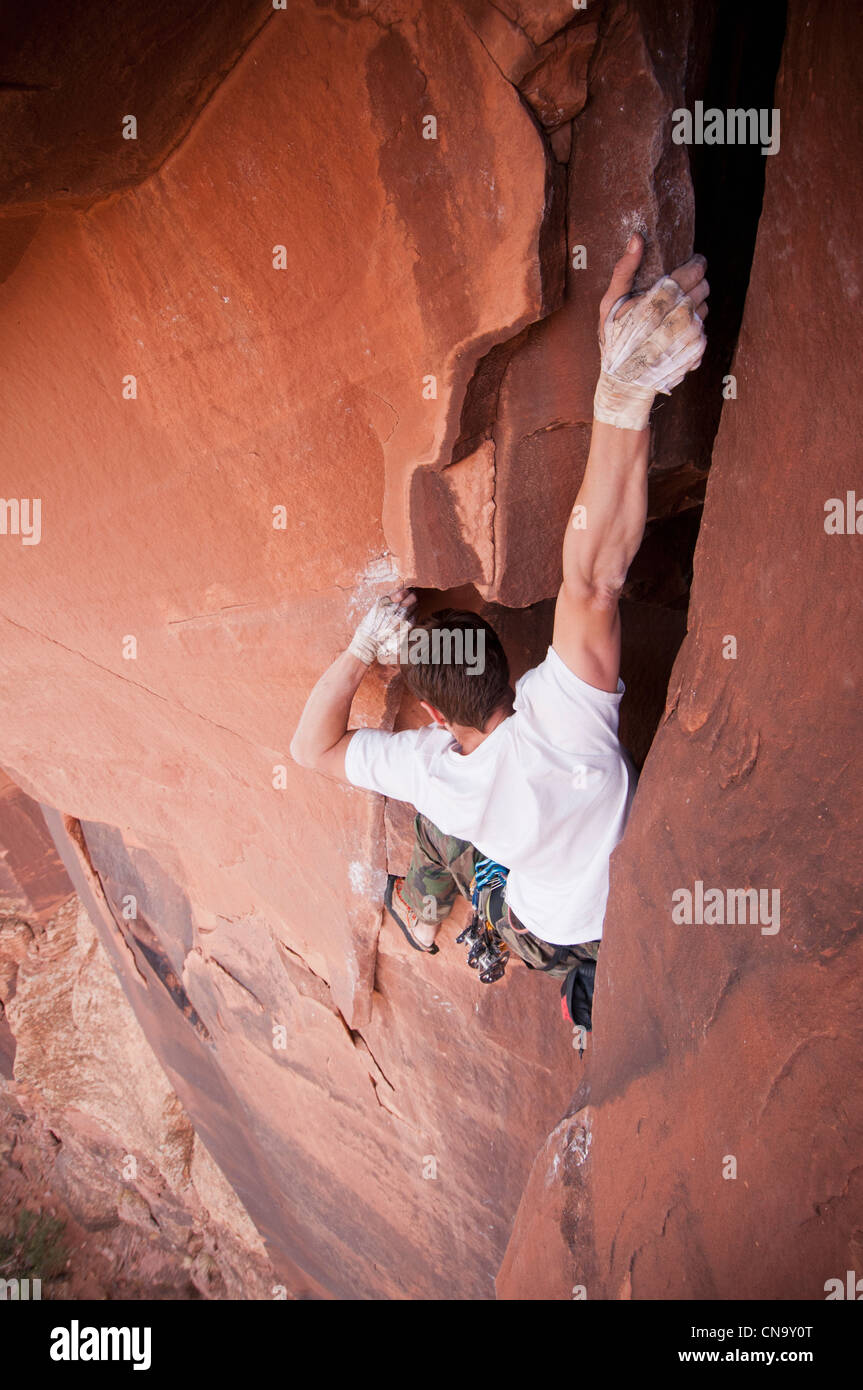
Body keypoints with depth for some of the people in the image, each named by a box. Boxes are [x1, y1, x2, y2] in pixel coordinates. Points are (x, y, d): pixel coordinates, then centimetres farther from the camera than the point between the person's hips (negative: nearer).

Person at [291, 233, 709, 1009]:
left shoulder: (440, 772, -33)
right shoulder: (560, 720, -38)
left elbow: (313, 748, -19)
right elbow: (593, 581, -53)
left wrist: (365, 646, -27)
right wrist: (626, 394, -60)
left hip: (556, 940, 0)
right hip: (643, 912, 1)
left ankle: (424, 914, 46)